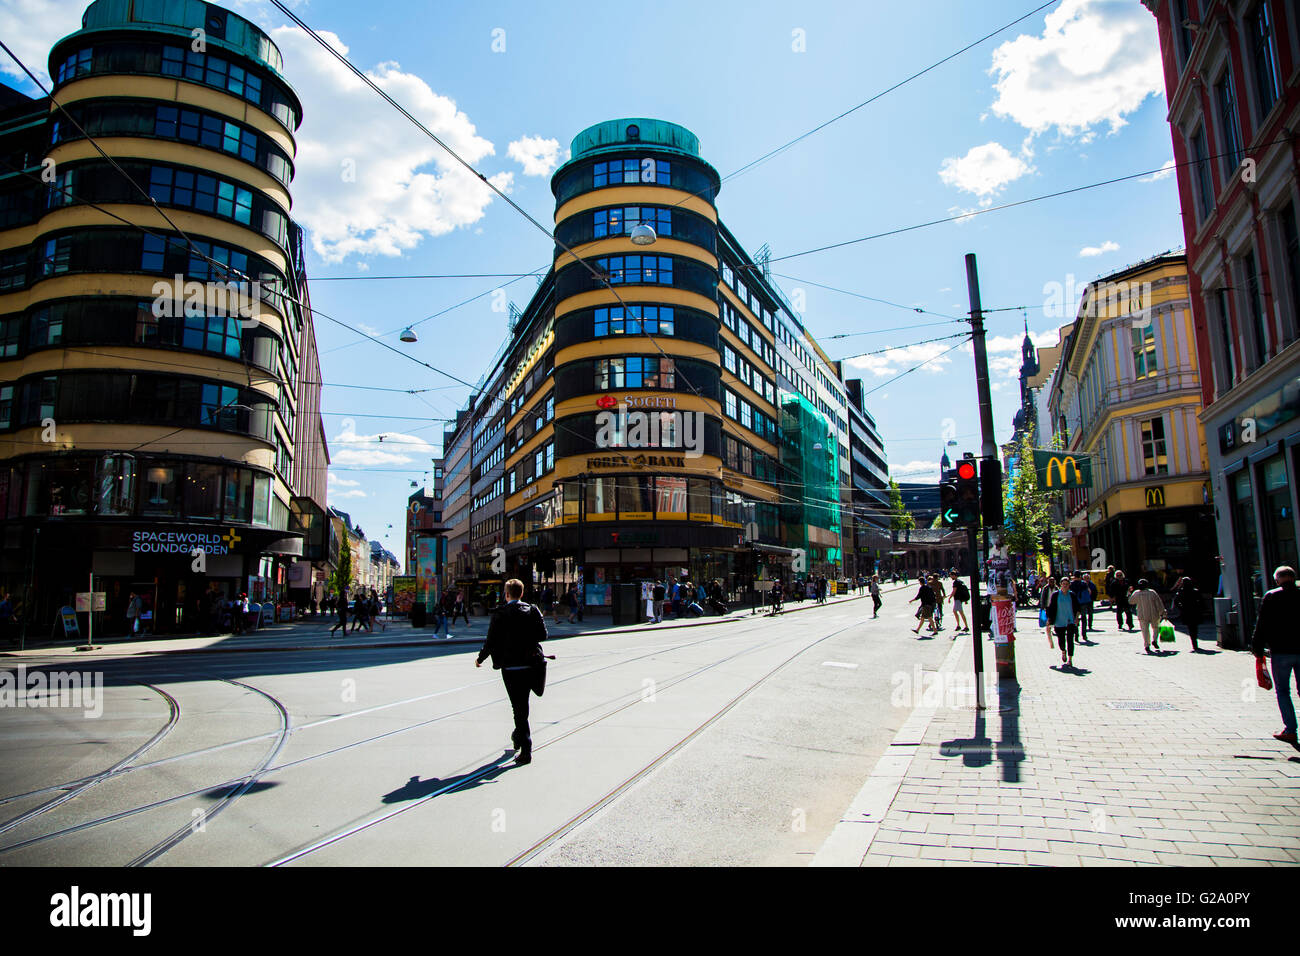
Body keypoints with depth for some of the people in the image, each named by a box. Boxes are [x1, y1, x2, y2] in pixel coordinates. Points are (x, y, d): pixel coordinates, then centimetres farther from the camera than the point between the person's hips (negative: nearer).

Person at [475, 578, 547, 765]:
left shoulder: (500, 614, -7)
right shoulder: (533, 610, 3)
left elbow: (491, 641, -6)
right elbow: (543, 635, 0)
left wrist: (480, 659, 10)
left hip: (511, 666, -4)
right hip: (532, 664, 4)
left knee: (519, 707, 0)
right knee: (523, 704, 22)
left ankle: (526, 750, -2)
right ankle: (519, 736, 37)